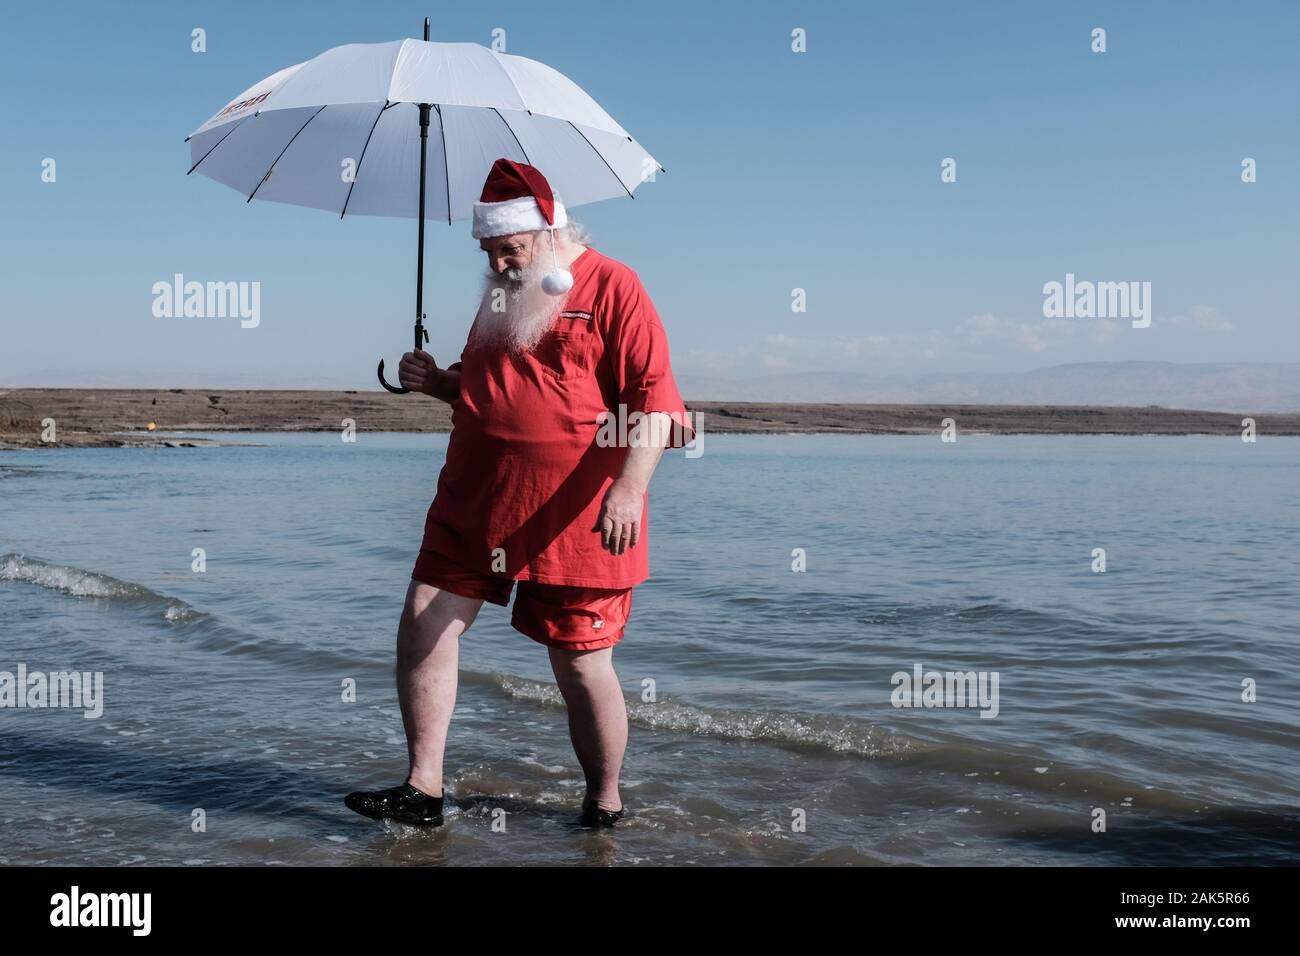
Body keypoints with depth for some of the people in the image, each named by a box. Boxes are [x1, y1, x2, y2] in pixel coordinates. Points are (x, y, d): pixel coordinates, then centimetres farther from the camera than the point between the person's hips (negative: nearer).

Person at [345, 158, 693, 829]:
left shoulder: (612, 287, -6)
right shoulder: (499, 299, 16)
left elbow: (653, 397, -14)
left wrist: (630, 489, -25)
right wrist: (436, 383, 7)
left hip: (572, 522, -6)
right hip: (473, 506, 7)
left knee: (581, 666, 1)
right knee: (424, 624, -1)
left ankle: (604, 805, 21)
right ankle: (423, 789, 10)